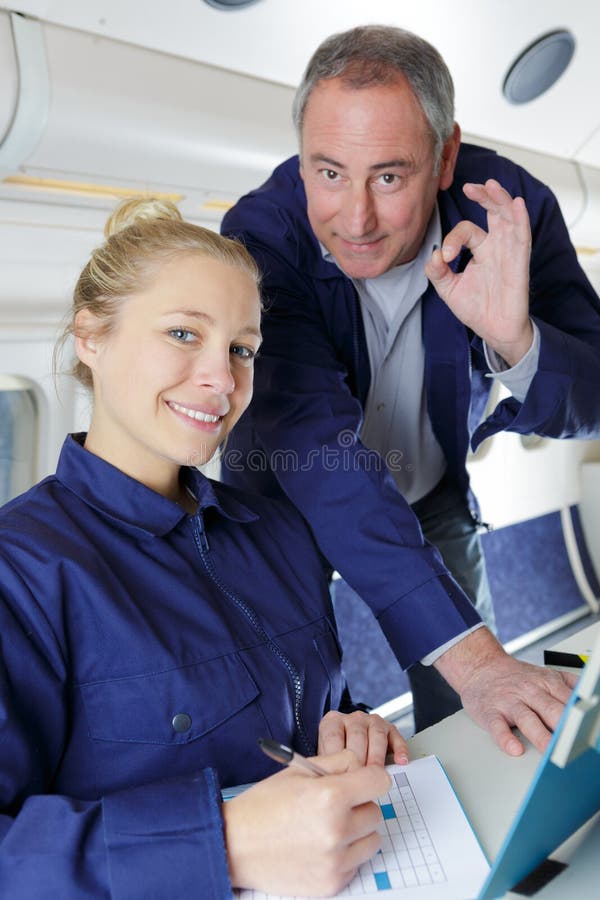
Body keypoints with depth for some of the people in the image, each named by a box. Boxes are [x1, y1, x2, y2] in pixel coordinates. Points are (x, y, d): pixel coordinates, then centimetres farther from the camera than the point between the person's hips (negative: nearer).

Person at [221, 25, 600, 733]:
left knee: (470, 746, 14)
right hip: (293, 497, -2)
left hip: (437, 494, 3)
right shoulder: (261, 235, -30)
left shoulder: (508, 212, -23)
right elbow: (315, 444, -40)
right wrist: (466, 653, -47)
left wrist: (515, 340, -45)